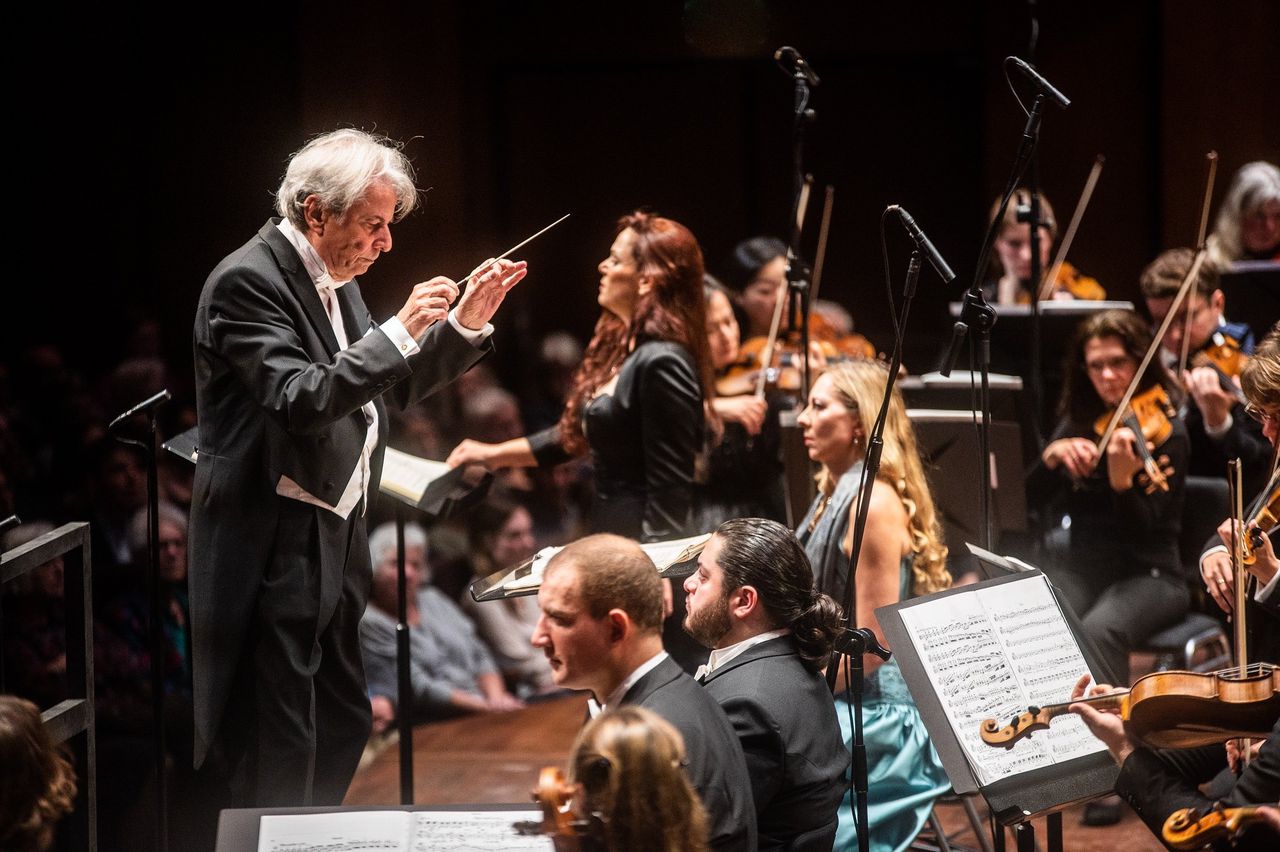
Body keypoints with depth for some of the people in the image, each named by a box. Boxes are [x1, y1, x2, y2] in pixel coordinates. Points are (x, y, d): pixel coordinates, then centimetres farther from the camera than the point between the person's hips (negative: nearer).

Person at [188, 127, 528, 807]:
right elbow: (299, 401, -27)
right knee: (284, 751, -6)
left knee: (343, 726, 16)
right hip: (275, 550, -10)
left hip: (334, 543, 10)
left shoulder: (334, 279, 11)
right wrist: (399, 331, -27)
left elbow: (391, 389, 17)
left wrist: (465, 324, 6)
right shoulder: (248, 280, -17)